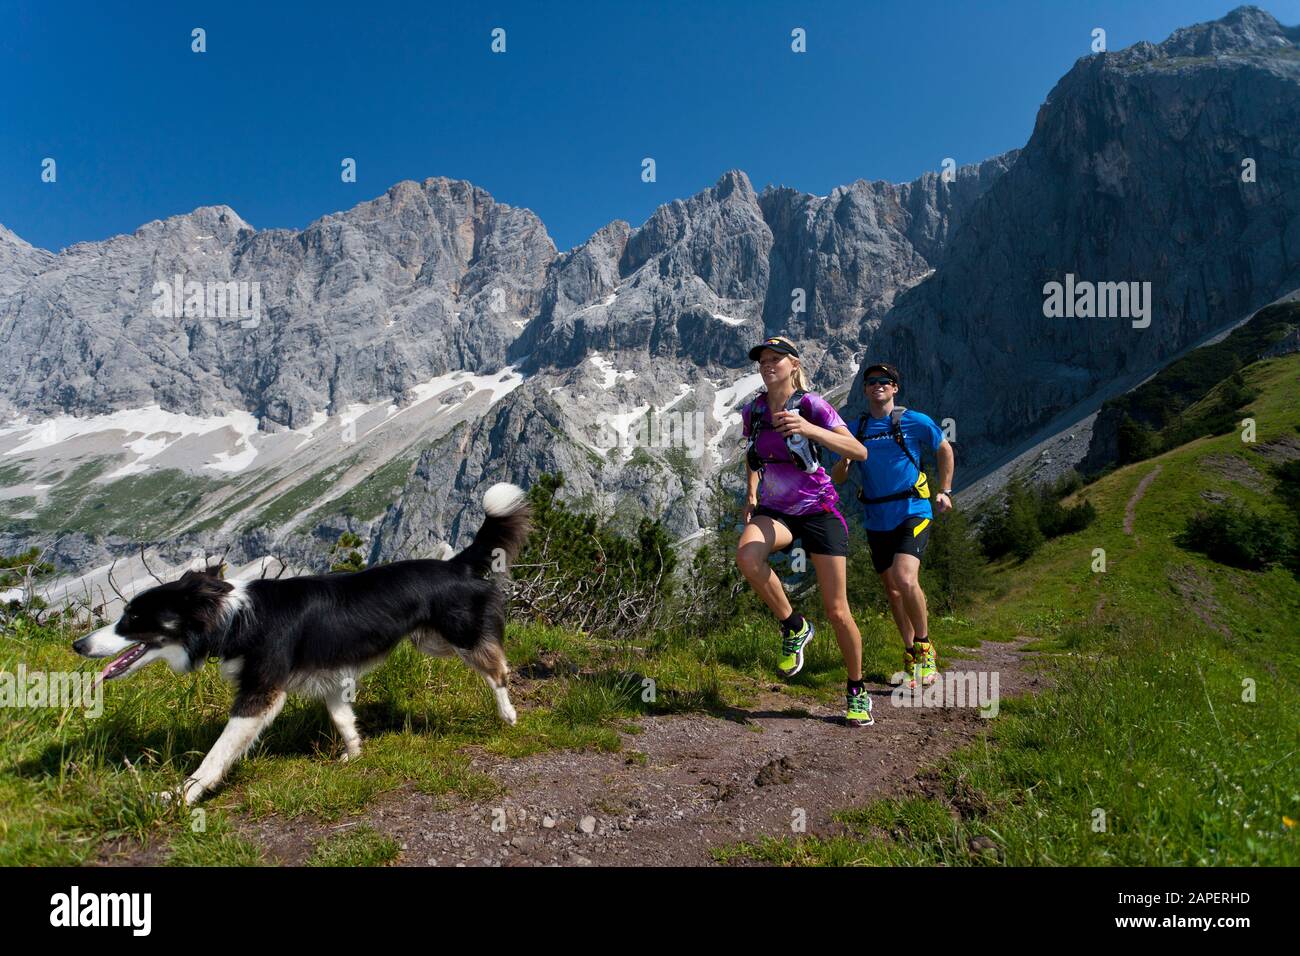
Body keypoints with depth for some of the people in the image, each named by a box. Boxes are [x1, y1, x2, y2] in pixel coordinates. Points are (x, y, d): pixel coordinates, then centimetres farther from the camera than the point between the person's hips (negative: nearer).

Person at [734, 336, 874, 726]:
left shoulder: (811, 405, -12)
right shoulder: (753, 411, 2)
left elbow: (859, 451, -23)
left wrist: (809, 429, -37)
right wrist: (751, 495, 6)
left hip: (818, 509, -3)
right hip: (775, 510, 3)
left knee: (837, 611, -3)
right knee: (747, 556, -33)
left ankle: (858, 691, 20)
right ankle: (794, 627, -10)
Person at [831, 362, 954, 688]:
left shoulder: (915, 422, -3)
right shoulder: (855, 429, 5)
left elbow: (945, 450, 13)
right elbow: (837, 478, 5)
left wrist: (944, 492, 9)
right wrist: (845, 458, -16)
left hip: (913, 512, -4)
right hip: (877, 520, 4)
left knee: (905, 579, -24)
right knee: (892, 590, 10)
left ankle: (925, 647, -2)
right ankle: (912, 658, 26)